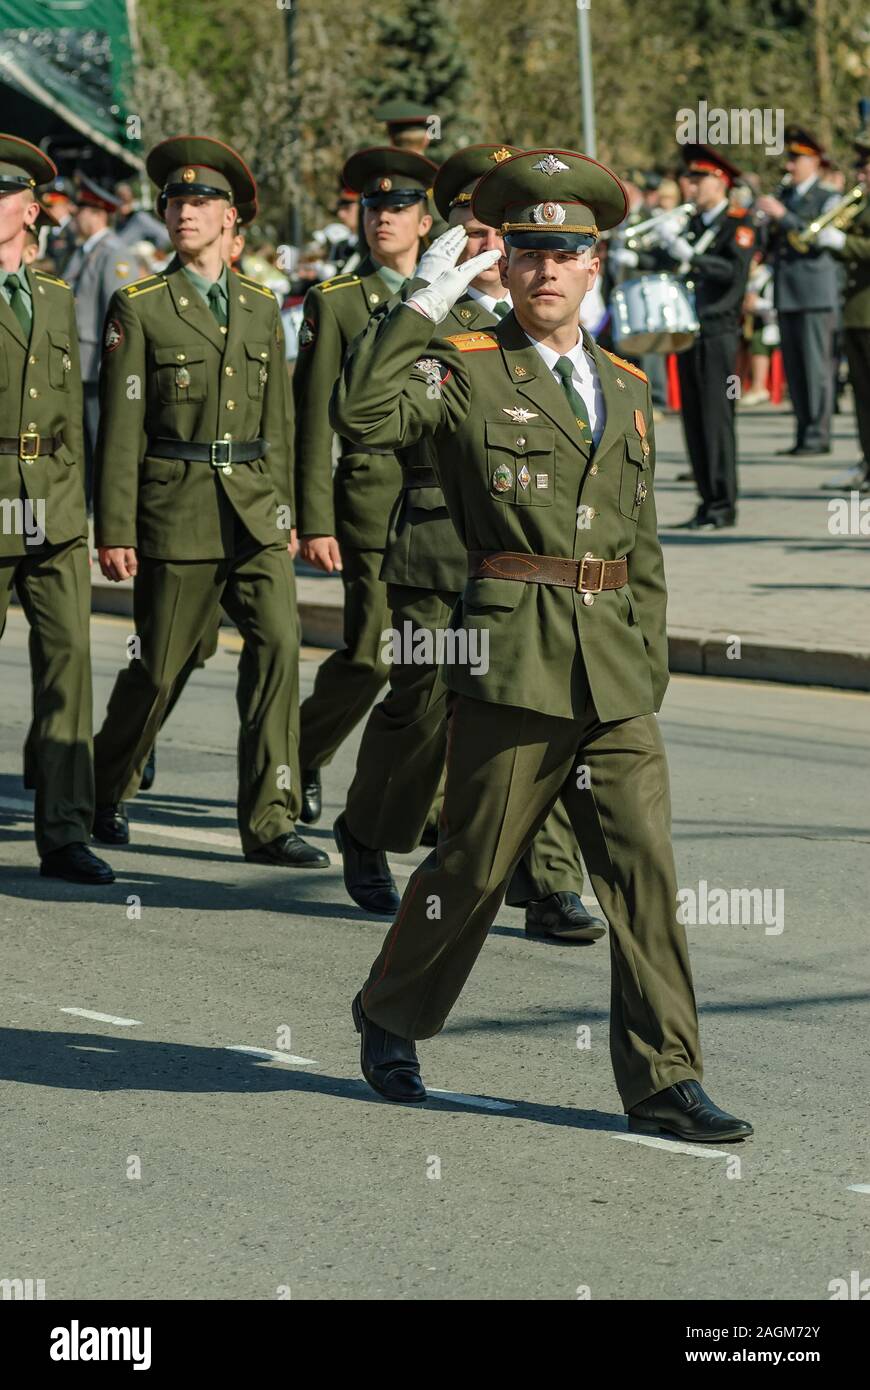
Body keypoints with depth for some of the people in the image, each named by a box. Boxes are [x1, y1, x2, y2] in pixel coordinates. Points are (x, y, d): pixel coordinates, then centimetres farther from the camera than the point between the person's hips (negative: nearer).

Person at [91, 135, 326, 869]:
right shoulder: (139, 309, -1)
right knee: (157, 666, 4)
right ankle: (104, 792, 28)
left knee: (278, 642, -12)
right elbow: (121, 428, -4)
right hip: (178, 511, -3)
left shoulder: (261, 306, 12)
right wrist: (115, 529, -7)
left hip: (254, 511, 3)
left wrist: (285, 514, 14)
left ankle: (270, 820, -9)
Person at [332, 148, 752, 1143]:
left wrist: (650, 667, 14)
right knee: (475, 864, 4)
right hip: (512, 660, -5)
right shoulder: (466, 370, 0)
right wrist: (426, 302, -16)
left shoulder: (625, 390, 16)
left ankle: (663, 1080, 1)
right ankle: (389, 1019, 27)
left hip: (614, 675, 5)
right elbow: (364, 415, -20)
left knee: (645, 867, -2)